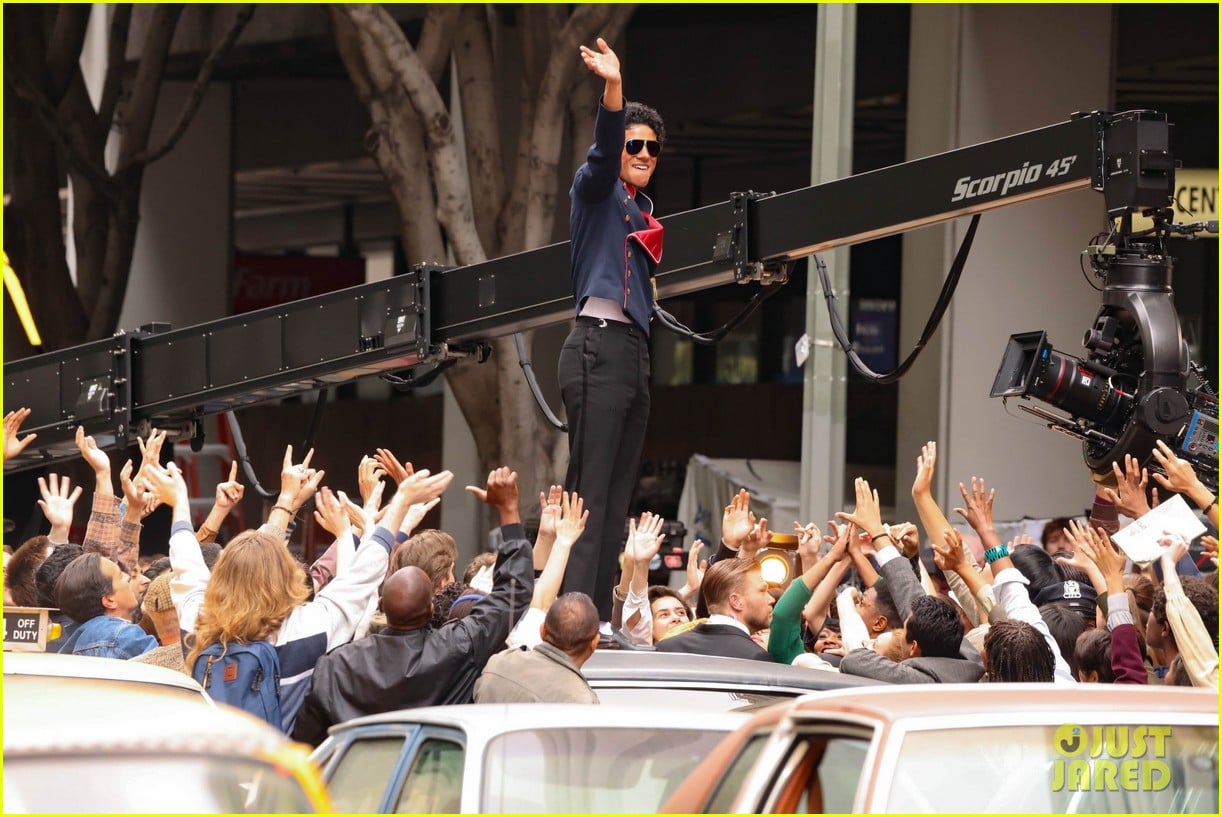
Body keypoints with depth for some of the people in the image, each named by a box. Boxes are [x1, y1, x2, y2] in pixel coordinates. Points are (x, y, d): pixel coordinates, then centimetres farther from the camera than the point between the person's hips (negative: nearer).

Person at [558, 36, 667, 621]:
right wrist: (613, 90, -35)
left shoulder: (643, 215, 23)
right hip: (598, 347, -8)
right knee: (589, 489, -16)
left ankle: (598, 618, 1)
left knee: (617, 499, 3)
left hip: (634, 351, 8)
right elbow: (603, 150, -20)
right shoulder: (599, 192, 2)